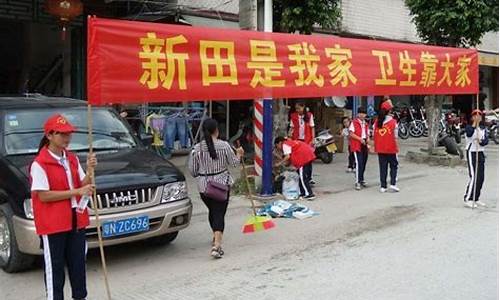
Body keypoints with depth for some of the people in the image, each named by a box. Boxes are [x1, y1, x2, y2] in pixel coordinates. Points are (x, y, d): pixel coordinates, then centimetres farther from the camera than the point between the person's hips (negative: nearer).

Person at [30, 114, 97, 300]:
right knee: (54, 266, 3)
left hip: (76, 220, 7)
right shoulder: (39, 164, -13)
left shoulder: (72, 159, 8)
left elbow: (82, 185, 10)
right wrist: (77, 192, -20)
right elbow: (44, 195, -18)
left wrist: (90, 171, -11)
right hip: (53, 224, -7)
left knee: (78, 263, 16)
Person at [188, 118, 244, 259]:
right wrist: (239, 154, 21)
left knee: (212, 211, 23)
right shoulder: (224, 145, -10)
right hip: (222, 183, -2)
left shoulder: (197, 148, -6)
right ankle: (217, 245, -16)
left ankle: (215, 238, 42)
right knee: (219, 213, -2)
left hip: (204, 186, 3)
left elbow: (193, 171, -1)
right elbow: (234, 163, 1)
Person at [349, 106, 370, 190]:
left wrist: (368, 139, 1)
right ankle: (357, 182, -11)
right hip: (357, 145, -7)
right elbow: (351, 134, -10)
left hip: (365, 145, 7)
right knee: (359, 163, -13)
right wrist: (360, 139, -19)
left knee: (363, 164, 10)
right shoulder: (354, 122, -3)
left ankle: (362, 179, 23)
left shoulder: (366, 124, 18)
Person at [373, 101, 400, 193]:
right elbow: (395, 137, -7)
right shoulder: (393, 122, -10)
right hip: (391, 148, -3)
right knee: (394, 166, 12)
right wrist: (397, 147, 5)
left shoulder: (377, 121, -1)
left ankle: (383, 186, 11)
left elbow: (374, 136, 3)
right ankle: (392, 184, 0)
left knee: (382, 167, 10)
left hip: (380, 149, 3)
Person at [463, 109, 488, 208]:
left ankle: (476, 199, 18)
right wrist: (474, 123, -32)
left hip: (480, 153, 6)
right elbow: (469, 133, -29)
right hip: (471, 152, -6)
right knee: (473, 177, -12)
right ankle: (467, 199, -7)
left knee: (481, 177, 8)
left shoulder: (483, 128, 10)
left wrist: (481, 141, -24)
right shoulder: (469, 126, -5)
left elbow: (486, 140, -3)